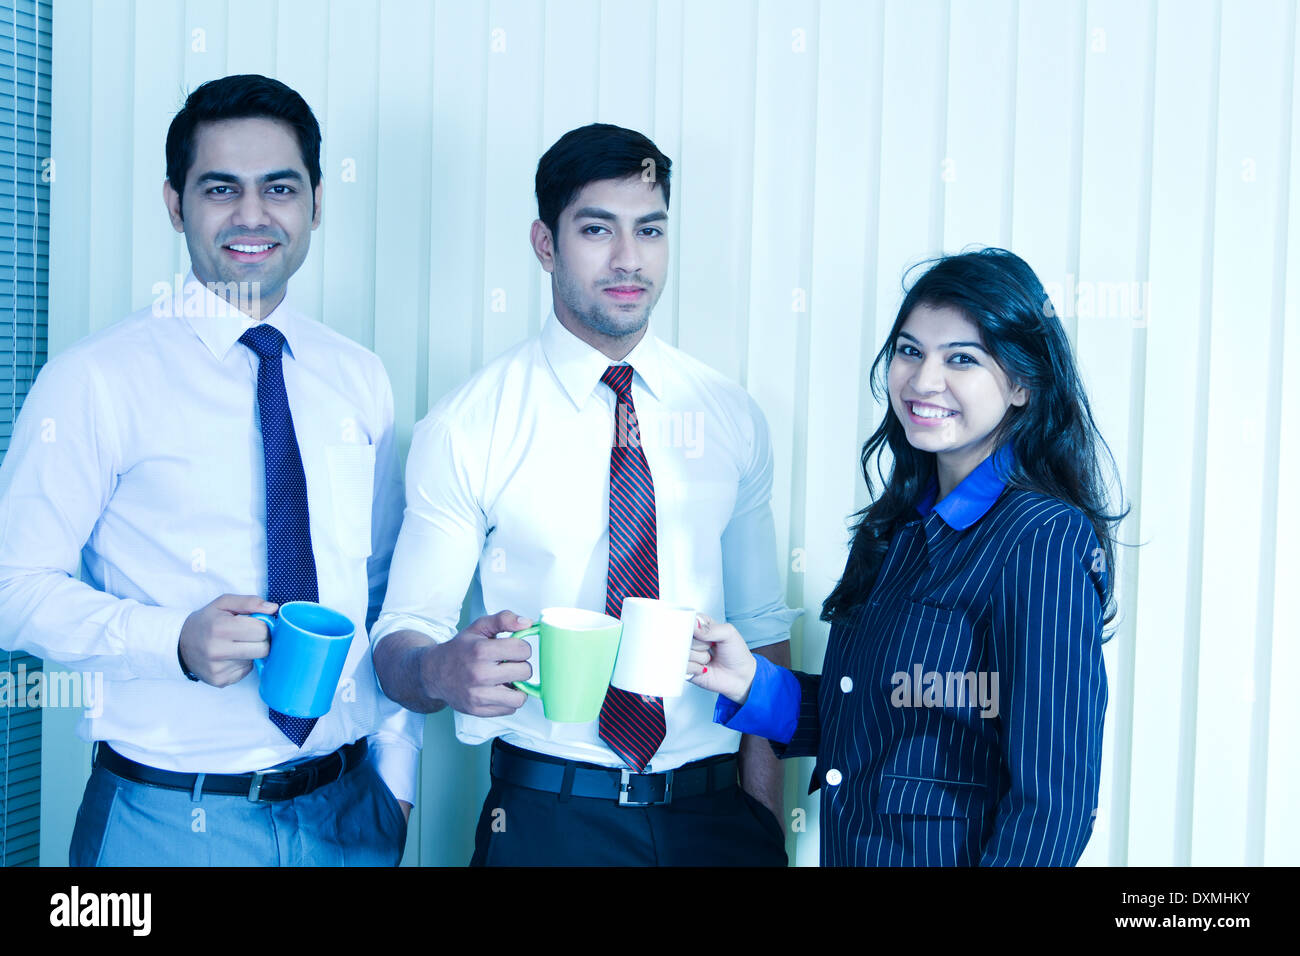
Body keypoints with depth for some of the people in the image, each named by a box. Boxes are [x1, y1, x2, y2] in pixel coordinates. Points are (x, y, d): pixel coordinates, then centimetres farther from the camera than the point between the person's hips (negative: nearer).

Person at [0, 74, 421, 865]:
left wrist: (397, 773, 7)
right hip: (170, 820, -4)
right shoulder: (97, 382, -9)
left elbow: (387, 590, 10)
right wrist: (175, 641, -24)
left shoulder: (360, 381, 5)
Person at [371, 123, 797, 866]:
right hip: (547, 819, -2)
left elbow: (763, 626, 4)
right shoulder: (465, 429, -7)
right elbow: (400, 634, -8)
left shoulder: (733, 418, 4)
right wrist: (442, 670, -31)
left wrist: (766, 813, -4)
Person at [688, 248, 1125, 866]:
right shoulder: (896, 529, 4)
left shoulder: (1047, 541, -18)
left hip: (951, 854, -7)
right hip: (850, 849, 7)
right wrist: (752, 683, -5)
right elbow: (869, 725, 8)